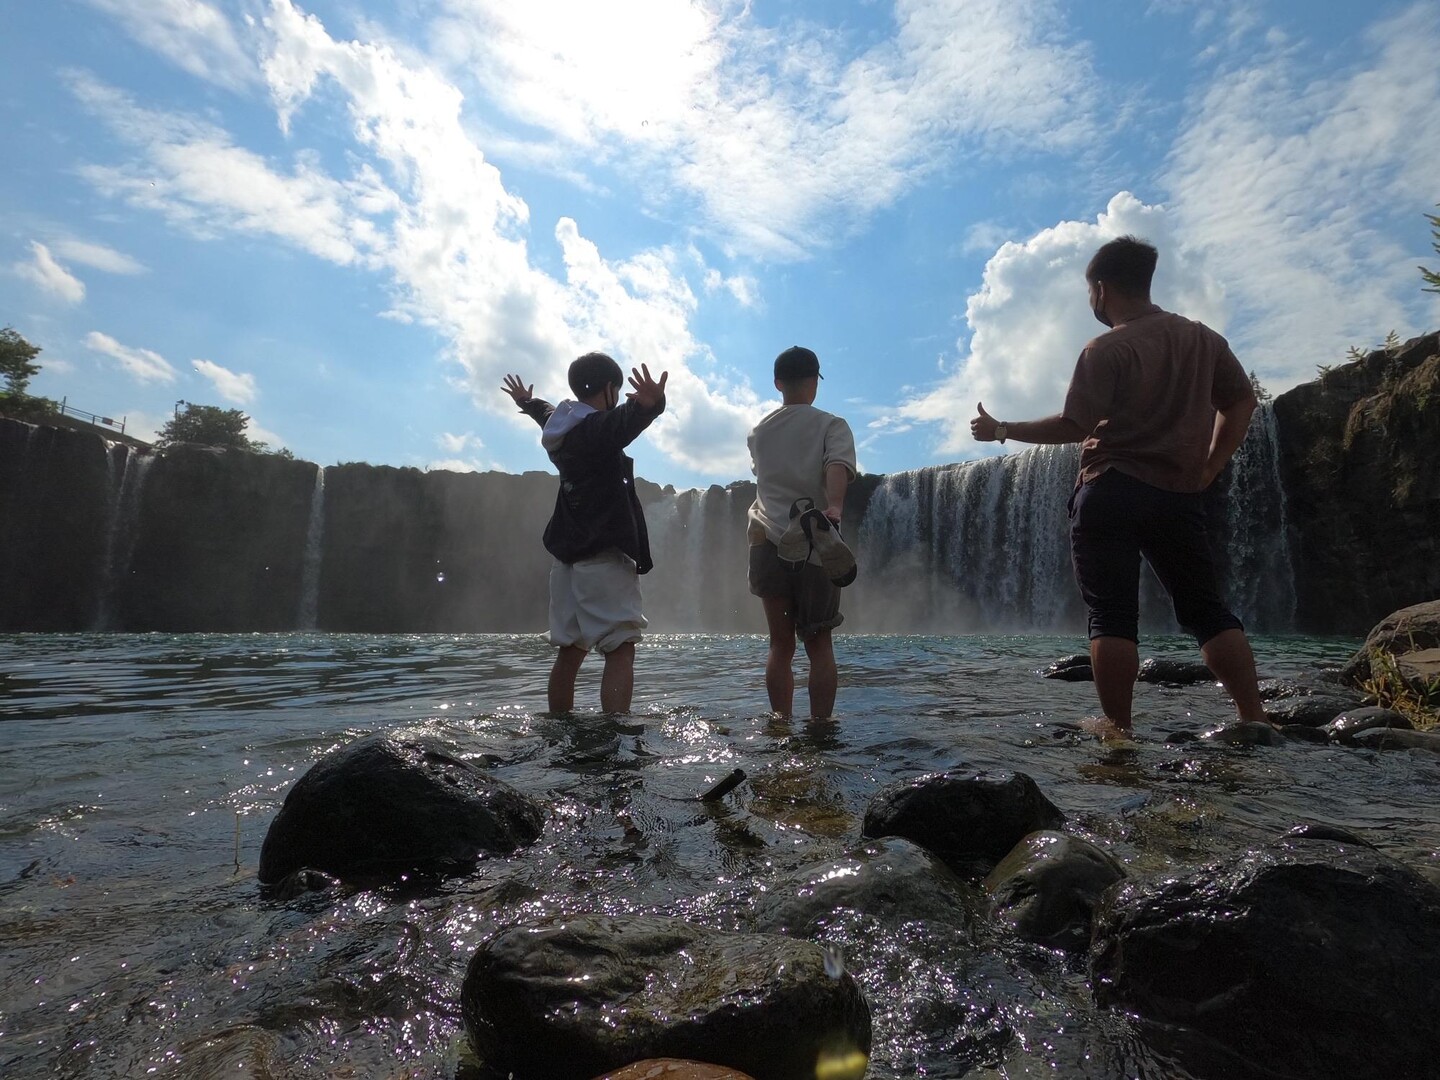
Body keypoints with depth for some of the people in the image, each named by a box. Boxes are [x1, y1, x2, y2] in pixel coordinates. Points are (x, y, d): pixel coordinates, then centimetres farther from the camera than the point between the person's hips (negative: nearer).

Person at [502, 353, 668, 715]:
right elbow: (626, 420, -37)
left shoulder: (560, 429, 14)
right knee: (620, 650, -12)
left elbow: (547, 412, 38)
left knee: (569, 651, 13)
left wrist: (527, 402, 61)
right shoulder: (599, 427, -12)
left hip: (567, 554, 9)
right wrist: (649, 405, -58)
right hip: (604, 555, -9)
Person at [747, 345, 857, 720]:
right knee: (819, 645, 3)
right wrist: (835, 507, -32)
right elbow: (838, 466, -17)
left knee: (780, 644, 6)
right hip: (815, 547, -3)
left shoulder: (759, 432, 17)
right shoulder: (831, 426, 3)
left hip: (768, 543, 3)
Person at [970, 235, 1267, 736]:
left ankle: (1117, 726, 2)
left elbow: (1074, 426, -14)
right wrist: (1208, 469, 15)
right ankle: (1253, 714, 10)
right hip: (1180, 495, 6)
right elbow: (1242, 400, 15)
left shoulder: (1107, 349, -8)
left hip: (1112, 492, -5)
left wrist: (1001, 430, -4)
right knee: (1207, 609, 13)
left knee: (1112, 616, -1)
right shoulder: (1203, 338, 13)